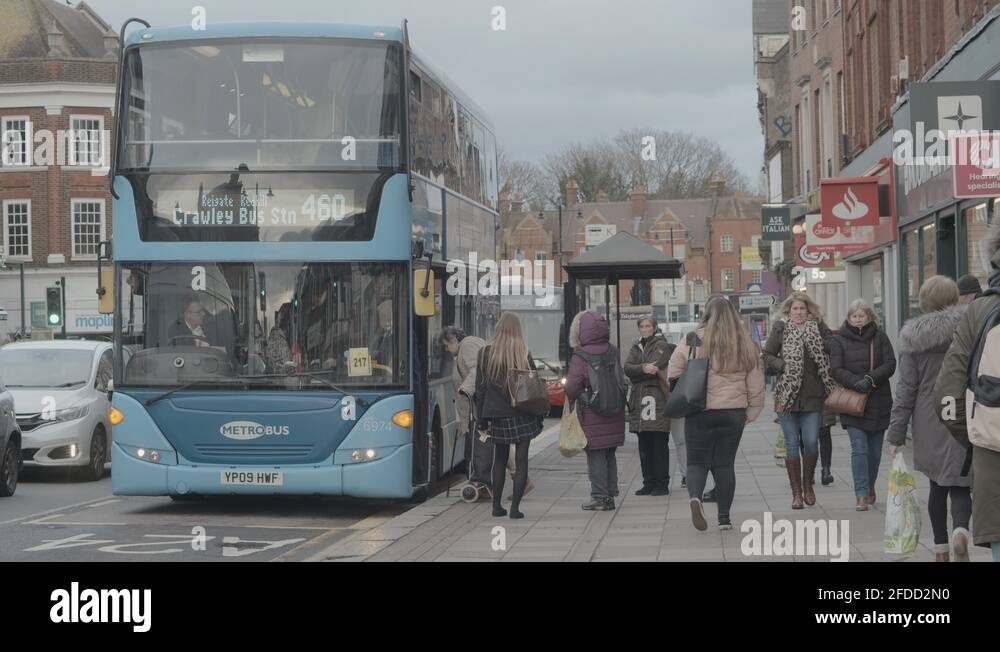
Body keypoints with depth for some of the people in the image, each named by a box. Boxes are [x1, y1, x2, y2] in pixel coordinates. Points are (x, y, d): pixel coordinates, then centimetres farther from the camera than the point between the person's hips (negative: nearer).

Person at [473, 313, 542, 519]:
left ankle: (497, 505, 15)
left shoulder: (486, 352, 2)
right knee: (521, 460, 1)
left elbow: (480, 388, 3)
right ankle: (515, 507, -4)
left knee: (500, 459, 16)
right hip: (521, 414, -3)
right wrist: (538, 415, 4)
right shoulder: (523, 353, -6)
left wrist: (480, 417, 8)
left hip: (497, 414, 3)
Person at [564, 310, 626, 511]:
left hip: (592, 415, -5)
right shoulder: (613, 352, 3)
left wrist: (572, 398, 3)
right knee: (610, 455, 14)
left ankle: (599, 497, 3)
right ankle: (610, 496, 18)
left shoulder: (580, 357, -14)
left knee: (595, 456, 1)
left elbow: (572, 387, -16)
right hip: (614, 413, 5)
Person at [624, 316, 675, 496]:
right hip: (639, 401, 6)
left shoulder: (662, 345, -1)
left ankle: (662, 484, -2)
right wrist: (643, 368, -16)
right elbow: (627, 368, 2)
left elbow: (654, 369, -14)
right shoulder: (636, 347, 18)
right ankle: (649, 483, 13)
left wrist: (635, 371, -2)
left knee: (659, 445, -5)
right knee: (644, 446, 7)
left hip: (657, 399, -6)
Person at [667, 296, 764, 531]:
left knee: (697, 460, 6)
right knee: (725, 463, 11)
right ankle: (724, 518, 12)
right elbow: (756, 384, 5)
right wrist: (751, 412, 14)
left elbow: (672, 375, 2)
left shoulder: (691, 342, -4)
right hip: (733, 413, 2)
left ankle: (695, 496, -23)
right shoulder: (745, 345, 2)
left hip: (698, 413, -2)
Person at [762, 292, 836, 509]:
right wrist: (783, 366, -11)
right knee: (792, 444, 2)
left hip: (813, 395, 0)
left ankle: (808, 485, 20)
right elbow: (767, 356, 3)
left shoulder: (818, 328, 6)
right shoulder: (780, 329, 3)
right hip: (787, 394, 0)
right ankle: (796, 492, 12)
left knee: (811, 442, -3)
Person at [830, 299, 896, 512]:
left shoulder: (880, 337, 6)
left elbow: (890, 364, -3)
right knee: (859, 448, -12)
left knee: (875, 450, 9)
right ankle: (862, 494, -13)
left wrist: (871, 379, -18)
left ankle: (870, 486, 31)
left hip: (878, 402, 2)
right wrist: (856, 382, -22)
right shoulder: (840, 340, 3)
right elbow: (836, 370, -5)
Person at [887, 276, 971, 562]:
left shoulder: (913, 340, 1)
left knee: (937, 485, 15)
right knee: (959, 484, 0)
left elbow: (906, 389, 0)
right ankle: (961, 529, -29)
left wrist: (896, 434, 3)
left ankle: (941, 549, 19)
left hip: (929, 424, 2)